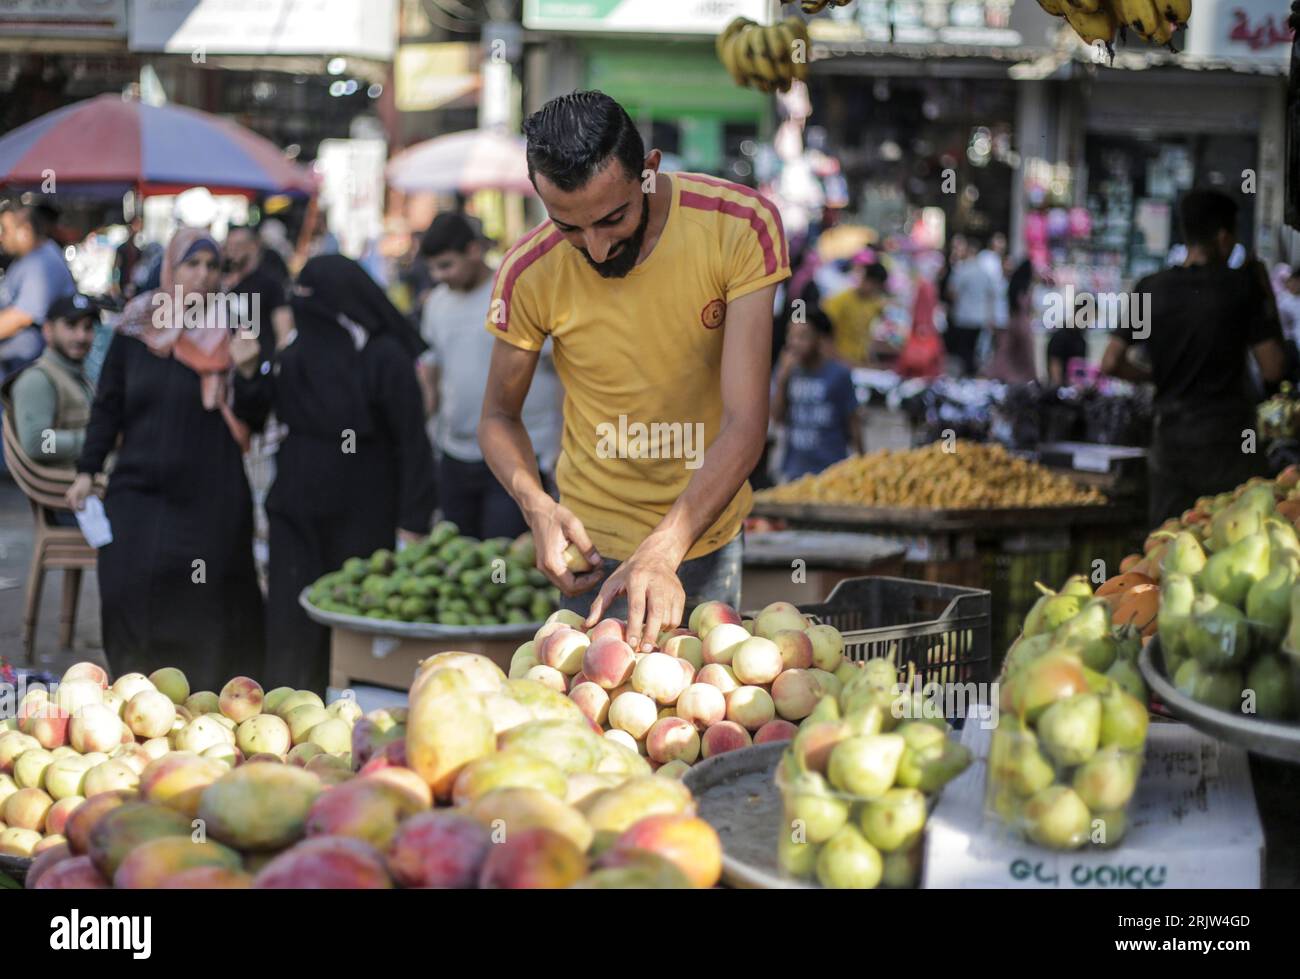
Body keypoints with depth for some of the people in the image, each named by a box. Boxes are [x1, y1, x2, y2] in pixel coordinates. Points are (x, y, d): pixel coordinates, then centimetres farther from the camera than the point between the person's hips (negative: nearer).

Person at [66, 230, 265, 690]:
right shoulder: (135, 331, 5)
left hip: (210, 494, -1)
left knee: (202, 601, -2)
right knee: (128, 590, -4)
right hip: (139, 489, 1)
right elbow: (108, 405, 9)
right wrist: (87, 470, 4)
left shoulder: (227, 333, 2)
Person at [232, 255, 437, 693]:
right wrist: (248, 371, -2)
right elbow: (257, 416, 17)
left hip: (361, 515, -5)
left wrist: (412, 524, -15)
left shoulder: (385, 357, -11)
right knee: (292, 624, 1)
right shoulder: (296, 349, 6)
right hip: (297, 508, 5)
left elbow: (413, 442, -12)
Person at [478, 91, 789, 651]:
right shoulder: (529, 275, -17)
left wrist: (662, 552, -37)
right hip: (598, 543, 0)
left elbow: (745, 424, -24)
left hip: (714, 530, 0)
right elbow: (499, 418, 0)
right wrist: (536, 505, -23)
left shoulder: (741, 226, -21)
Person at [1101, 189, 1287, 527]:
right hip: (1228, 437, -3)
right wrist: (1266, 299, 1)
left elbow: (1111, 364, -1)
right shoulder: (1242, 286, -8)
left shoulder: (1151, 289, 1)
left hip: (1170, 435, 4)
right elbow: (1273, 370, -9)